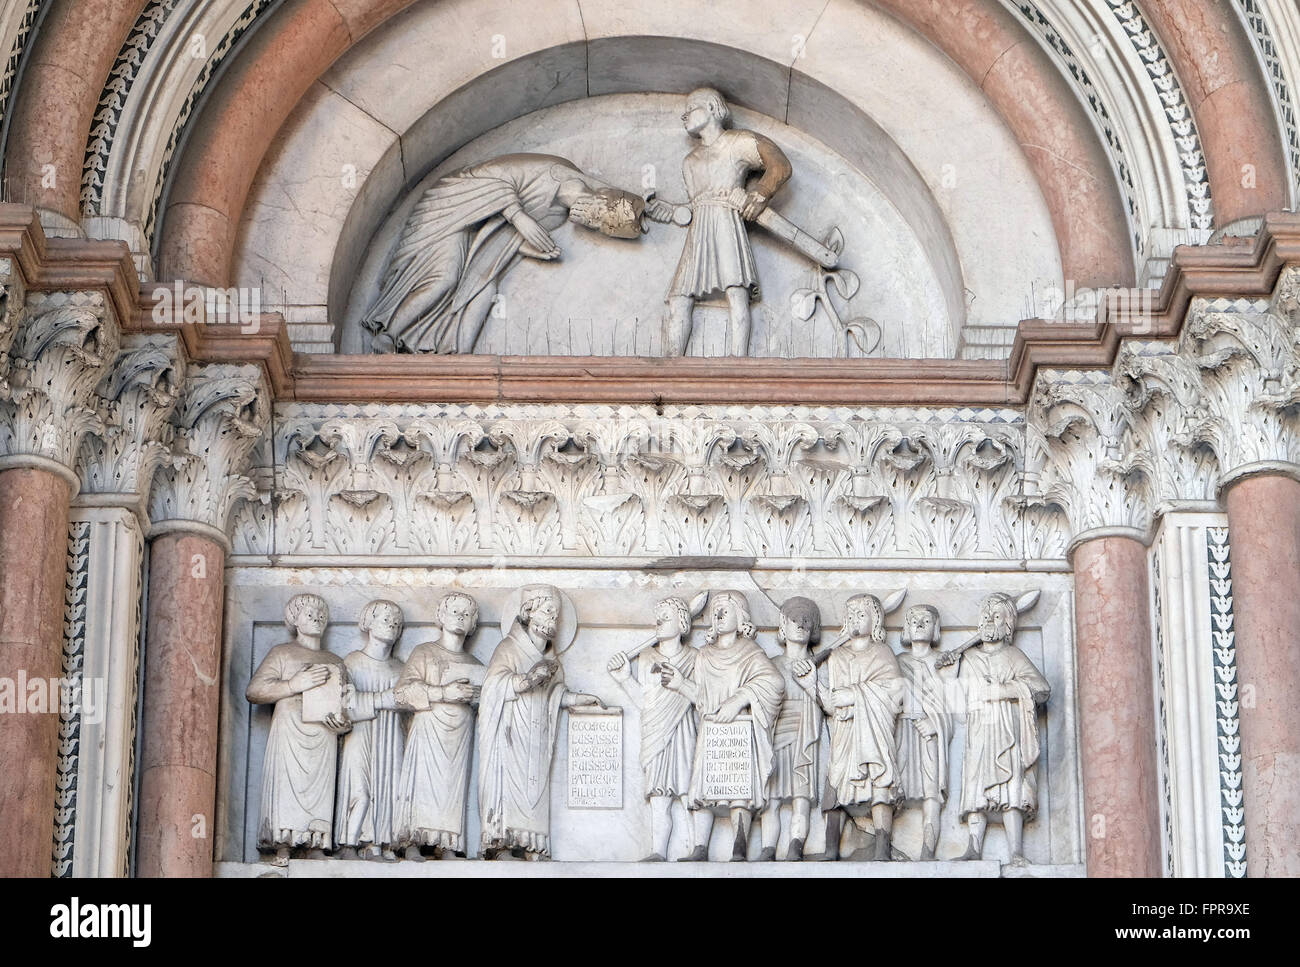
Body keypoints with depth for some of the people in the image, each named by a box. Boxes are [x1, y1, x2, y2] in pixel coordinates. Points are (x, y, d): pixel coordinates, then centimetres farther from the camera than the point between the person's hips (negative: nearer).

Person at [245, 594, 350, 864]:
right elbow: (253, 691, 0)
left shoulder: (335, 662, 24)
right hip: (289, 733, -3)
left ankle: (316, 850, -12)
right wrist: (296, 685, -8)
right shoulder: (282, 654, 11)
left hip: (323, 738, 3)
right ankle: (282, 850, -17)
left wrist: (343, 722, 0)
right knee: (286, 792, -14)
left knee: (320, 796, -8)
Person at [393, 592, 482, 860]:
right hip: (429, 729, -4)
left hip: (460, 734, 4)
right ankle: (413, 844, -14)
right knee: (424, 779, -14)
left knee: (453, 785, -5)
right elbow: (403, 690, -6)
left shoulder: (474, 664, 21)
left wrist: (473, 695, 1)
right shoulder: (424, 653, 7)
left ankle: (444, 846, -5)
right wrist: (444, 693, -15)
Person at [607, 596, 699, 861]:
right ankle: (657, 852, -4)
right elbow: (644, 702, 12)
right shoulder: (647, 658, 15)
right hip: (655, 735, 3)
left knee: (690, 795, -10)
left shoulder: (693, 659, 6)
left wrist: (681, 682, -14)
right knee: (658, 798, -3)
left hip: (683, 734, -3)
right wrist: (625, 678, 2)